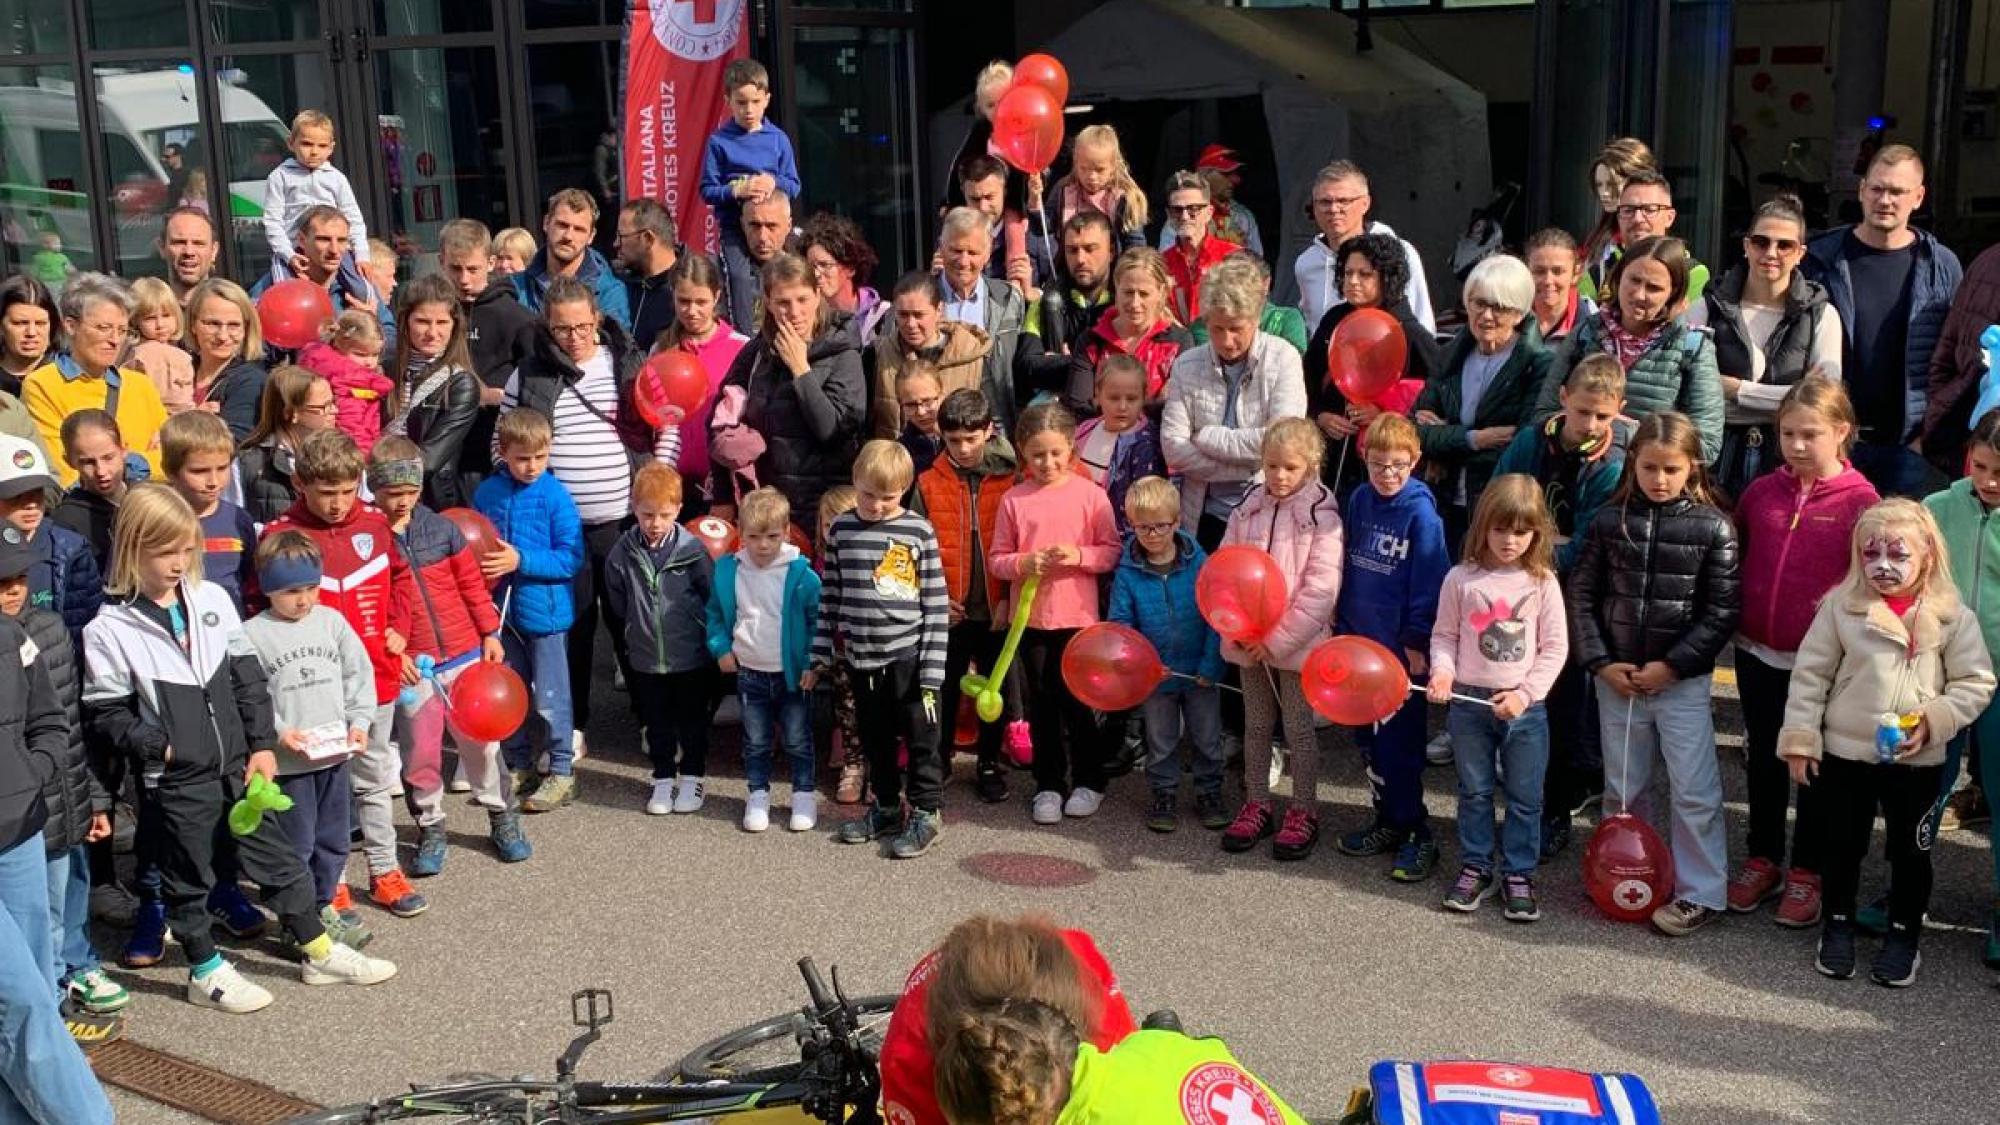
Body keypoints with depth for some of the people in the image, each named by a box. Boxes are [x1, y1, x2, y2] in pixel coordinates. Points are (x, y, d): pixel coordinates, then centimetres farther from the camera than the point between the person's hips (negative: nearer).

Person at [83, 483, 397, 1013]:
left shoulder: (212, 600, 1)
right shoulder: (109, 630, -11)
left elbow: (248, 677, 6)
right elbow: (104, 714, -8)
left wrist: (262, 746, 1)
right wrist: (158, 746, -20)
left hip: (239, 766, 4)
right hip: (177, 781, -4)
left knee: (276, 857, 13)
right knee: (188, 878, 11)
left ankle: (319, 953, 25)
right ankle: (206, 973, 28)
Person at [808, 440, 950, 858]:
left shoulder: (919, 531, -8)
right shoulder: (841, 529, 3)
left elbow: (936, 604, -7)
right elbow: (830, 596, 10)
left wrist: (931, 671, -10)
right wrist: (819, 656, 8)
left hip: (907, 655, -4)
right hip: (860, 656, 4)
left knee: (920, 737, 4)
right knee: (876, 738, 16)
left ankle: (926, 812, 17)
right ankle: (886, 808, 31)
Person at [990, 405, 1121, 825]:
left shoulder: (1090, 494, -4)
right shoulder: (1013, 500, -1)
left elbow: (1112, 551, -2)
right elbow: (996, 559, 2)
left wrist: (1079, 556, -19)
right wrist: (1024, 563, -17)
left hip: (1077, 616, -2)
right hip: (1030, 617, 2)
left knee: (1077, 701, 5)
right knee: (1042, 704, 11)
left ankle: (1089, 780, 23)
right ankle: (1049, 785, 23)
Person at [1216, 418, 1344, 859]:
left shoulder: (1322, 515, -11)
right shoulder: (1248, 508, 3)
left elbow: (1320, 589, -16)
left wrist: (1277, 639, -18)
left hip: (1297, 642, -5)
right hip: (1247, 642, 5)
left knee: (1299, 730, 6)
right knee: (1256, 725, 16)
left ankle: (1303, 813, 19)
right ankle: (1257, 805, 29)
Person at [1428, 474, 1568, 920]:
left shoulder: (1542, 581, -4)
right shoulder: (1461, 579, -3)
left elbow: (1555, 647, -2)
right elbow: (1444, 636, 6)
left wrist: (1525, 693, -12)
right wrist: (1442, 672, -13)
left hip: (1525, 706, 0)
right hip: (1469, 701, 1)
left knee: (1525, 796, 7)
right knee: (1474, 791, 12)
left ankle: (1518, 874, 19)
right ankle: (1475, 867, 25)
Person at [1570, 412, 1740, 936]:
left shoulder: (1714, 528, -7)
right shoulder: (1610, 519, -1)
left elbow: (1722, 611, -7)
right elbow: (1582, 595, 3)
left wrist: (1672, 666, -13)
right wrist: (1601, 662, -6)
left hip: (1683, 680, -3)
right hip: (1616, 677, 3)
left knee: (1694, 791, 0)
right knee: (1622, 788, 14)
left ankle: (1701, 892, 12)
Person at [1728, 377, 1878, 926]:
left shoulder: (1861, 500, -11)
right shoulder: (1760, 491, 1)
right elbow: (1734, 558, 13)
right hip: (1757, 653, 4)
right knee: (1762, 759, 15)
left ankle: (1806, 871, 24)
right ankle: (1762, 860, 31)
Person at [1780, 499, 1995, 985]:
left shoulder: (1952, 616, -6)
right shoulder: (1842, 607, -6)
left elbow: (1975, 683, -1)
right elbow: (1810, 674, -2)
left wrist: (1934, 719, -15)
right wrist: (1800, 738, -4)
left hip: (1918, 760, 0)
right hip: (1844, 753, 0)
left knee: (1911, 850, 11)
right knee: (1843, 845, 13)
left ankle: (1904, 934, 29)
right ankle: (1838, 925, 31)